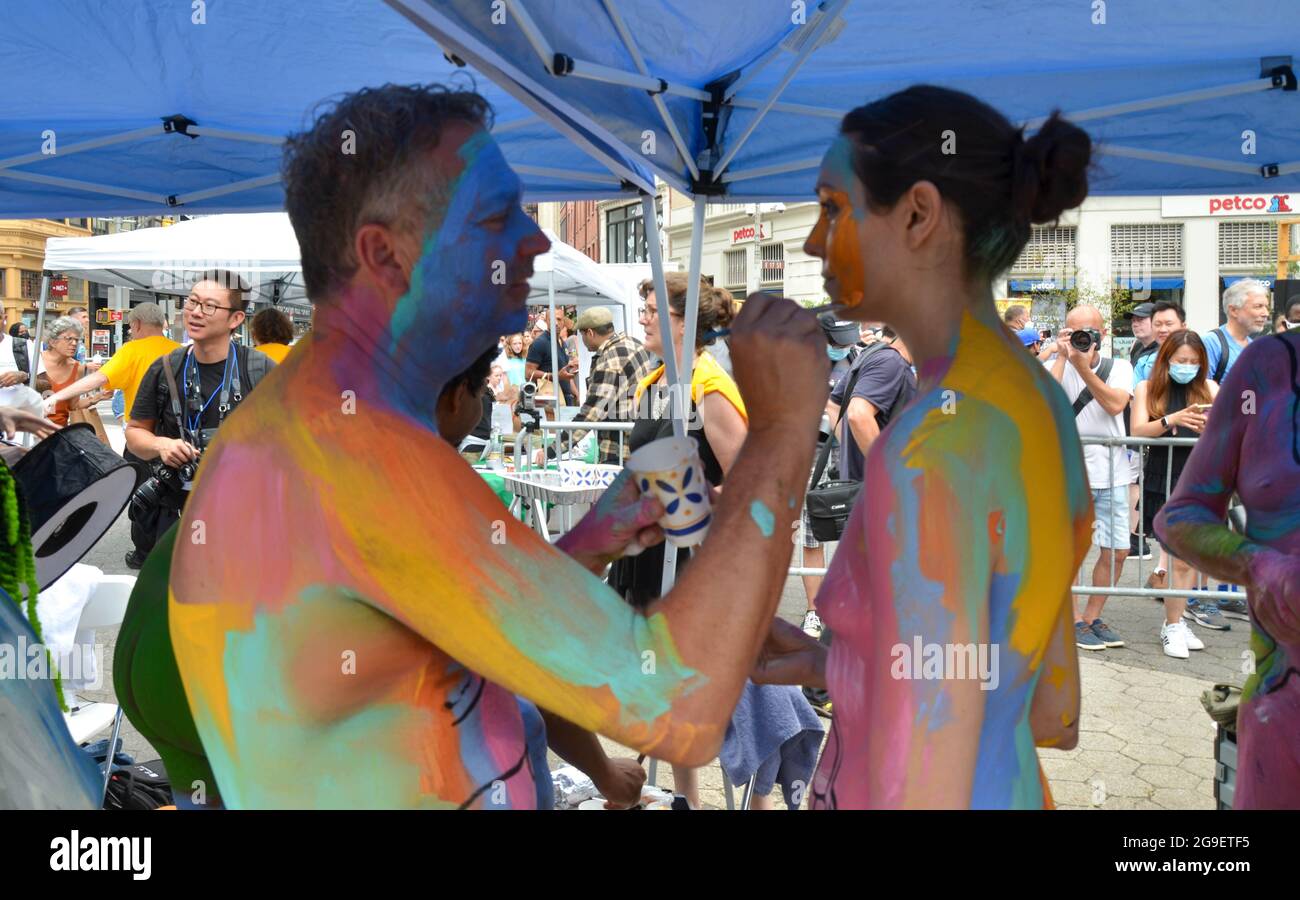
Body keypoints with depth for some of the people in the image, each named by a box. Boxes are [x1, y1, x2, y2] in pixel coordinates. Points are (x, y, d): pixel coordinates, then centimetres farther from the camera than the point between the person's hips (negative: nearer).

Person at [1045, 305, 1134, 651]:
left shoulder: (1119, 367, 7)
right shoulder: (1058, 366, 2)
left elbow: (1115, 404, -13)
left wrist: (1083, 367, -18)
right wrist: (1062, 356, -15)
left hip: (1113, 473, 3)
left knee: (1117, 551, 8)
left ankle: (1092, 617, 23)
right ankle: (1074, 621, 14)